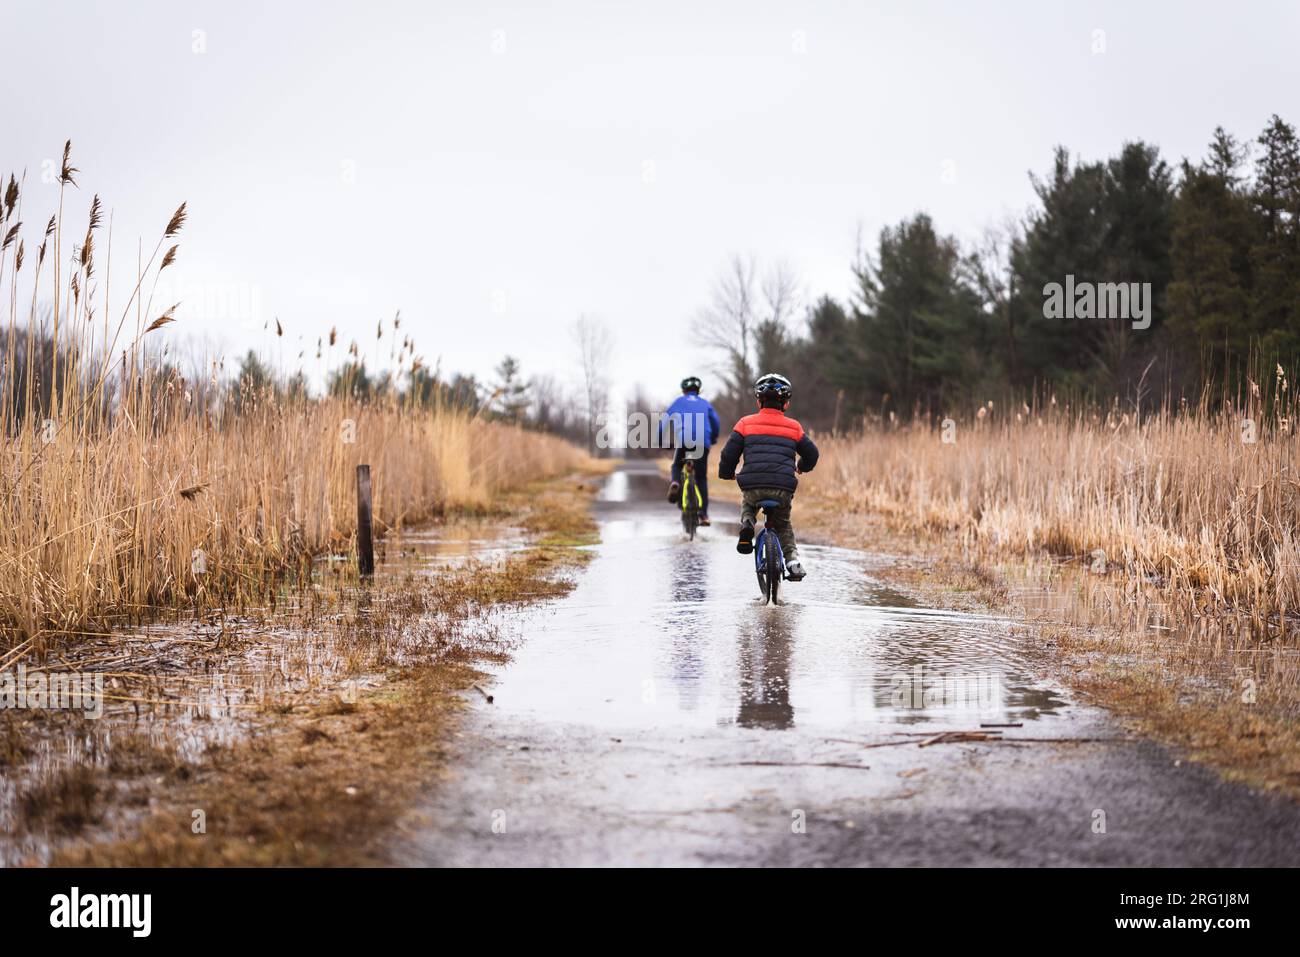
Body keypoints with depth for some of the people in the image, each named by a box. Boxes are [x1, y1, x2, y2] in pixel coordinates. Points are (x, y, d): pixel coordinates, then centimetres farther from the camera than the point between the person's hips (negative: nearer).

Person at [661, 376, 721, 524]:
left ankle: (675, 483, -9)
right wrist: (713, 439, 29)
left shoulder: (679, 401, 15)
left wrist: (659, 439, 13)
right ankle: (704, 515, 3)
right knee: (702, 478, 12)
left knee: (677, 466, 26)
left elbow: (666, 420, 6)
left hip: (683, 440, -1)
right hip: (703, 443, 1)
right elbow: (716, 422, 13)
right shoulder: (705, 403, 20)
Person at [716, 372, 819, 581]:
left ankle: (747, 525, 6)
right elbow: (811, 454, 21)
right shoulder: (793, 427, 10)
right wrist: (802, 467, 43)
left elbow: (729, 454, 5)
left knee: (747, 504, 35)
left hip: (753, 486, -1)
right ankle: (792, 560, 8)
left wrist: (727, 473, 26)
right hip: (783, 489, 1)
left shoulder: (746, 424, 6)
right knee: (783, 524, 27)